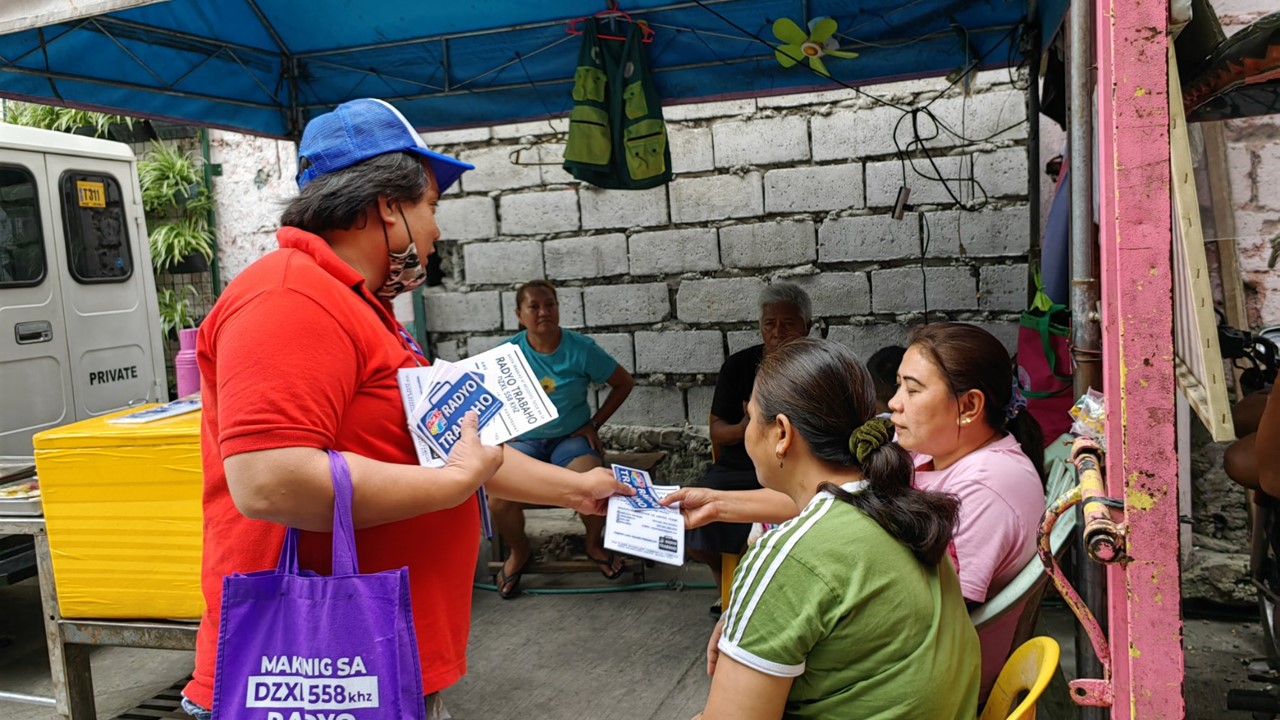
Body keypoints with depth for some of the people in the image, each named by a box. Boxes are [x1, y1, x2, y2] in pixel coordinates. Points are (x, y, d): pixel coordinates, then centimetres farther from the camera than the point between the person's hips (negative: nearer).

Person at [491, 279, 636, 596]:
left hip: (571, 437, 0)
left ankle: (595, 543, 6)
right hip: (523, 440, 1)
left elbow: (624, 383, 6)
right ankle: (518, 551, 11)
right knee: (499, 502, -26)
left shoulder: (581, 348, -5)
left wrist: (594, 423, 2)